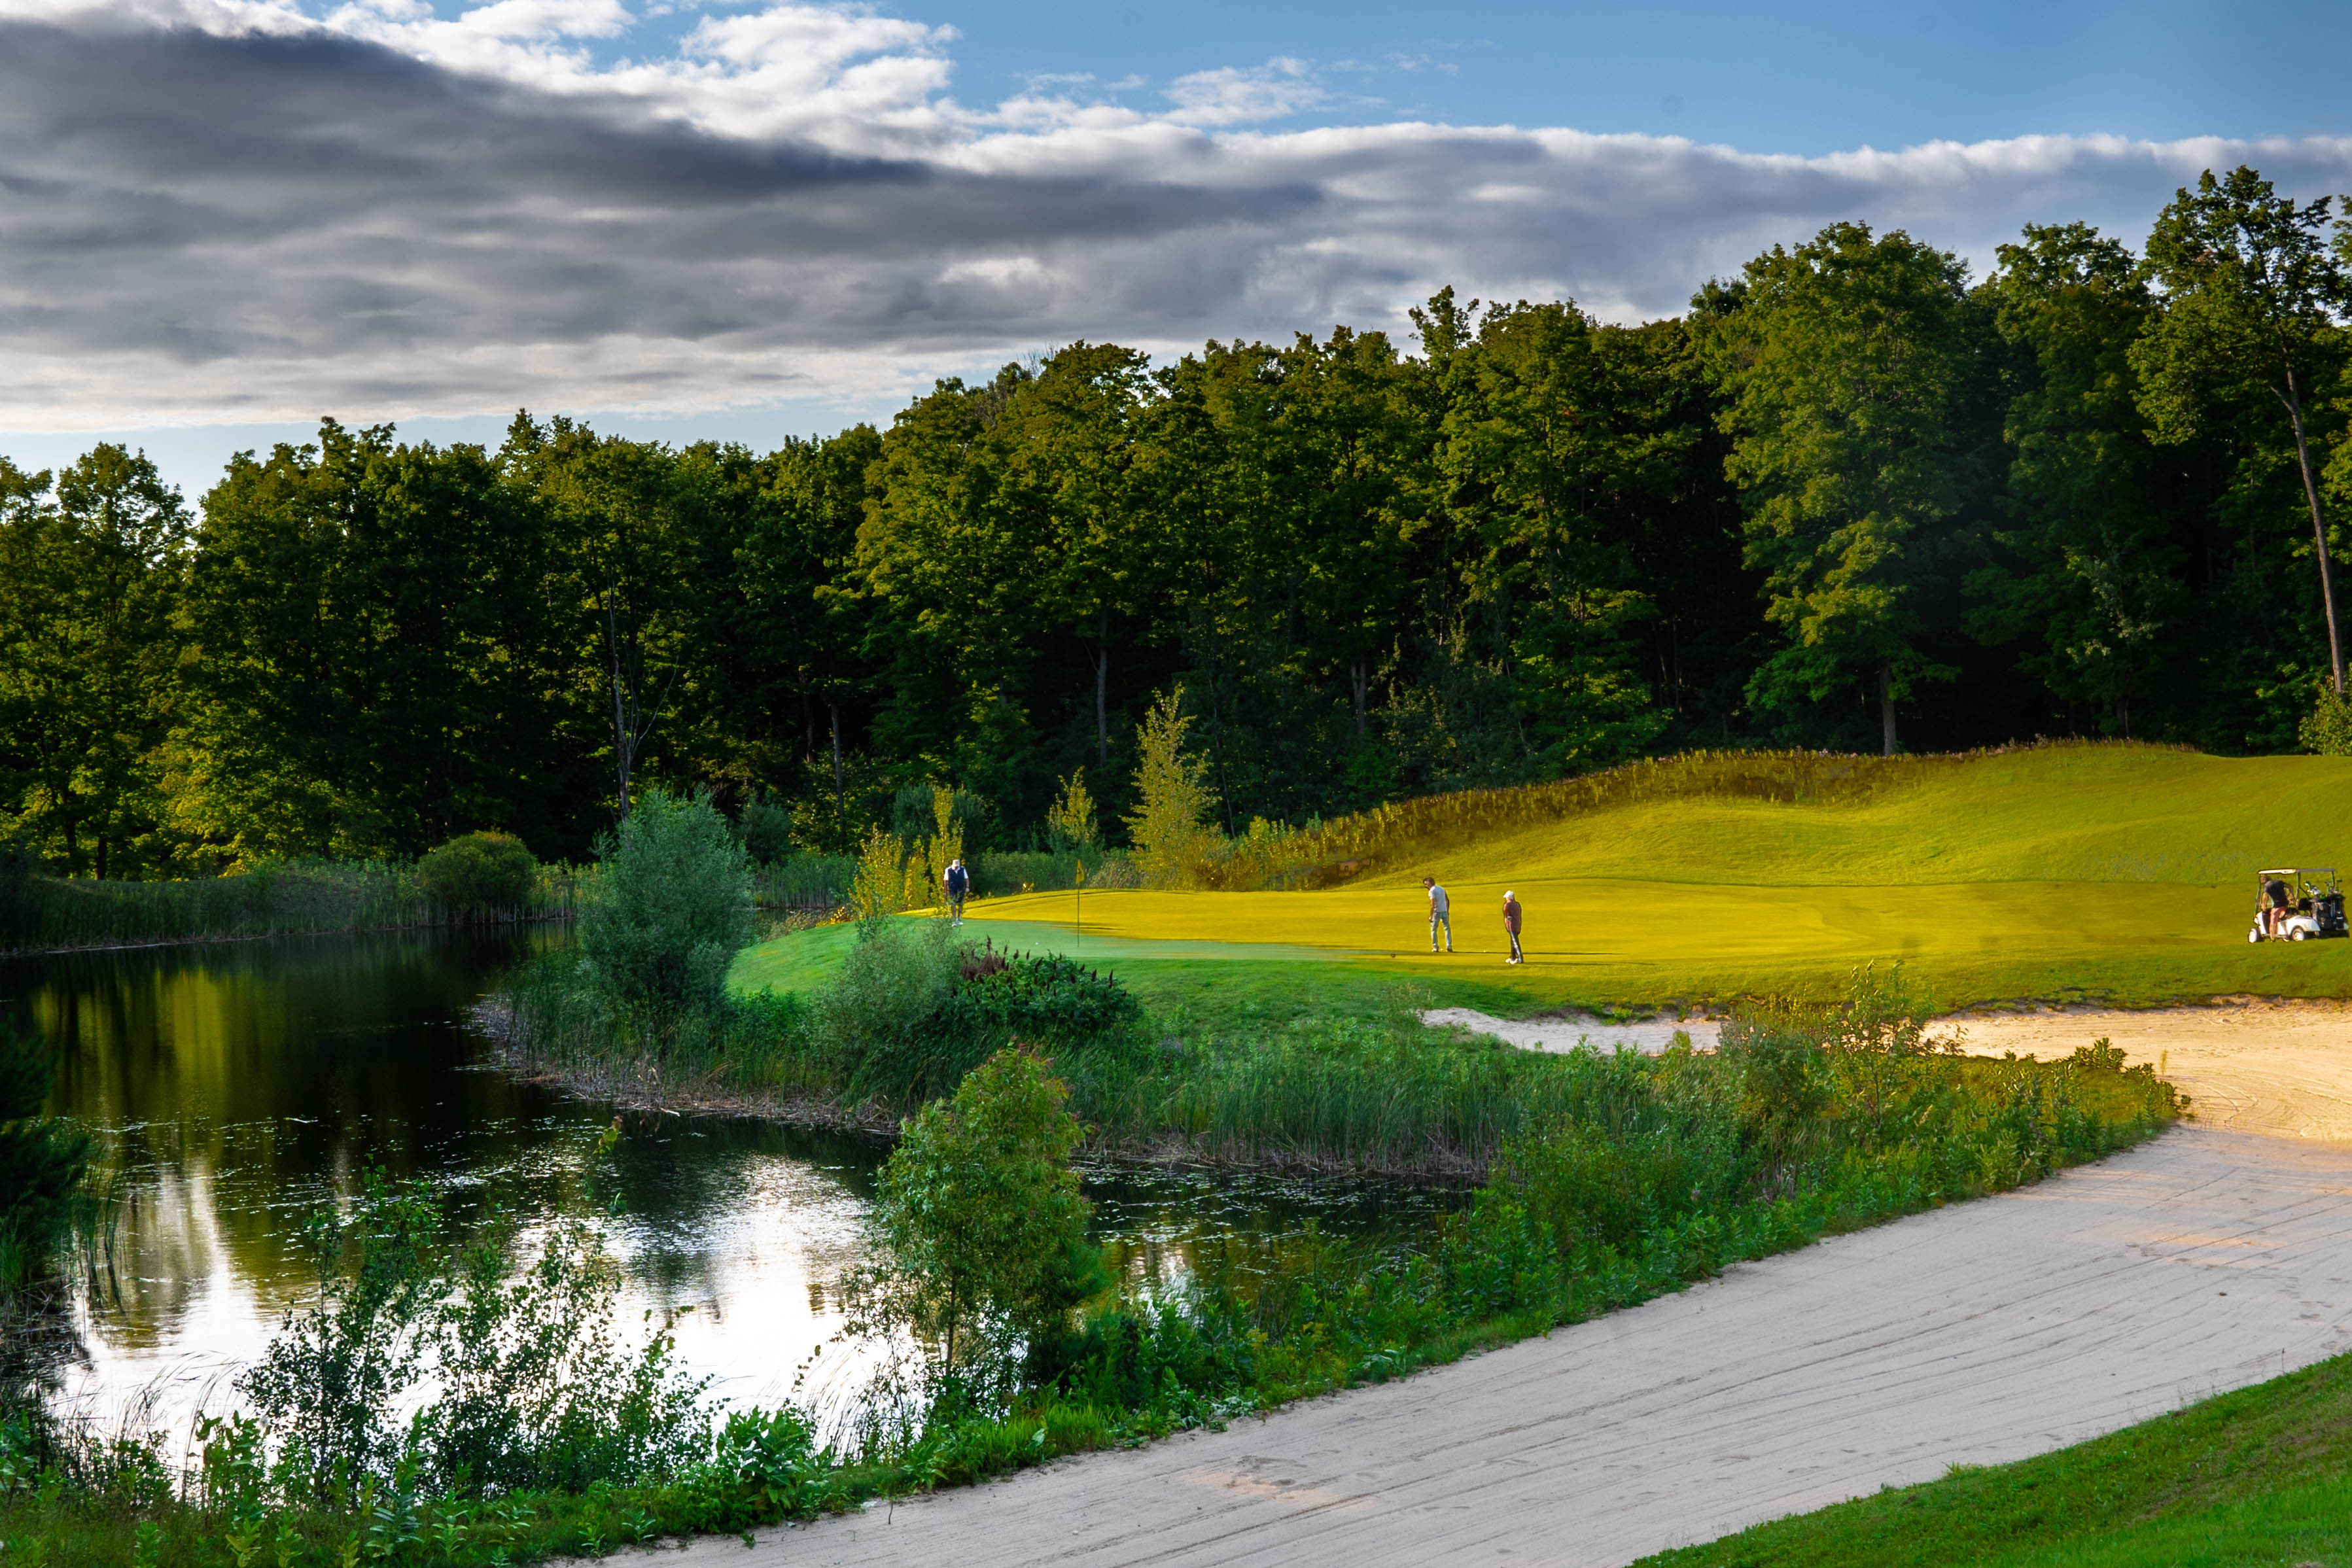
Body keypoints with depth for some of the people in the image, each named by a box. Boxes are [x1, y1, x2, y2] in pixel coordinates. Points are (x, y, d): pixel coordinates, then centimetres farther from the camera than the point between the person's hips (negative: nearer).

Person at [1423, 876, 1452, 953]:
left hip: (1437, 912, -6)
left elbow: (1433, 904, -18)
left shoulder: (1432, 891, -10)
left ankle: (1435, 948, 4)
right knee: (1447, 928, 13)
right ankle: (1449, 946, 6)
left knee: (1434, 930, 5)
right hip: (1444, 911, 6)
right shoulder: (1441, 889, 14)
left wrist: (1431, 916, -16)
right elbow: (1448, 901, 18)